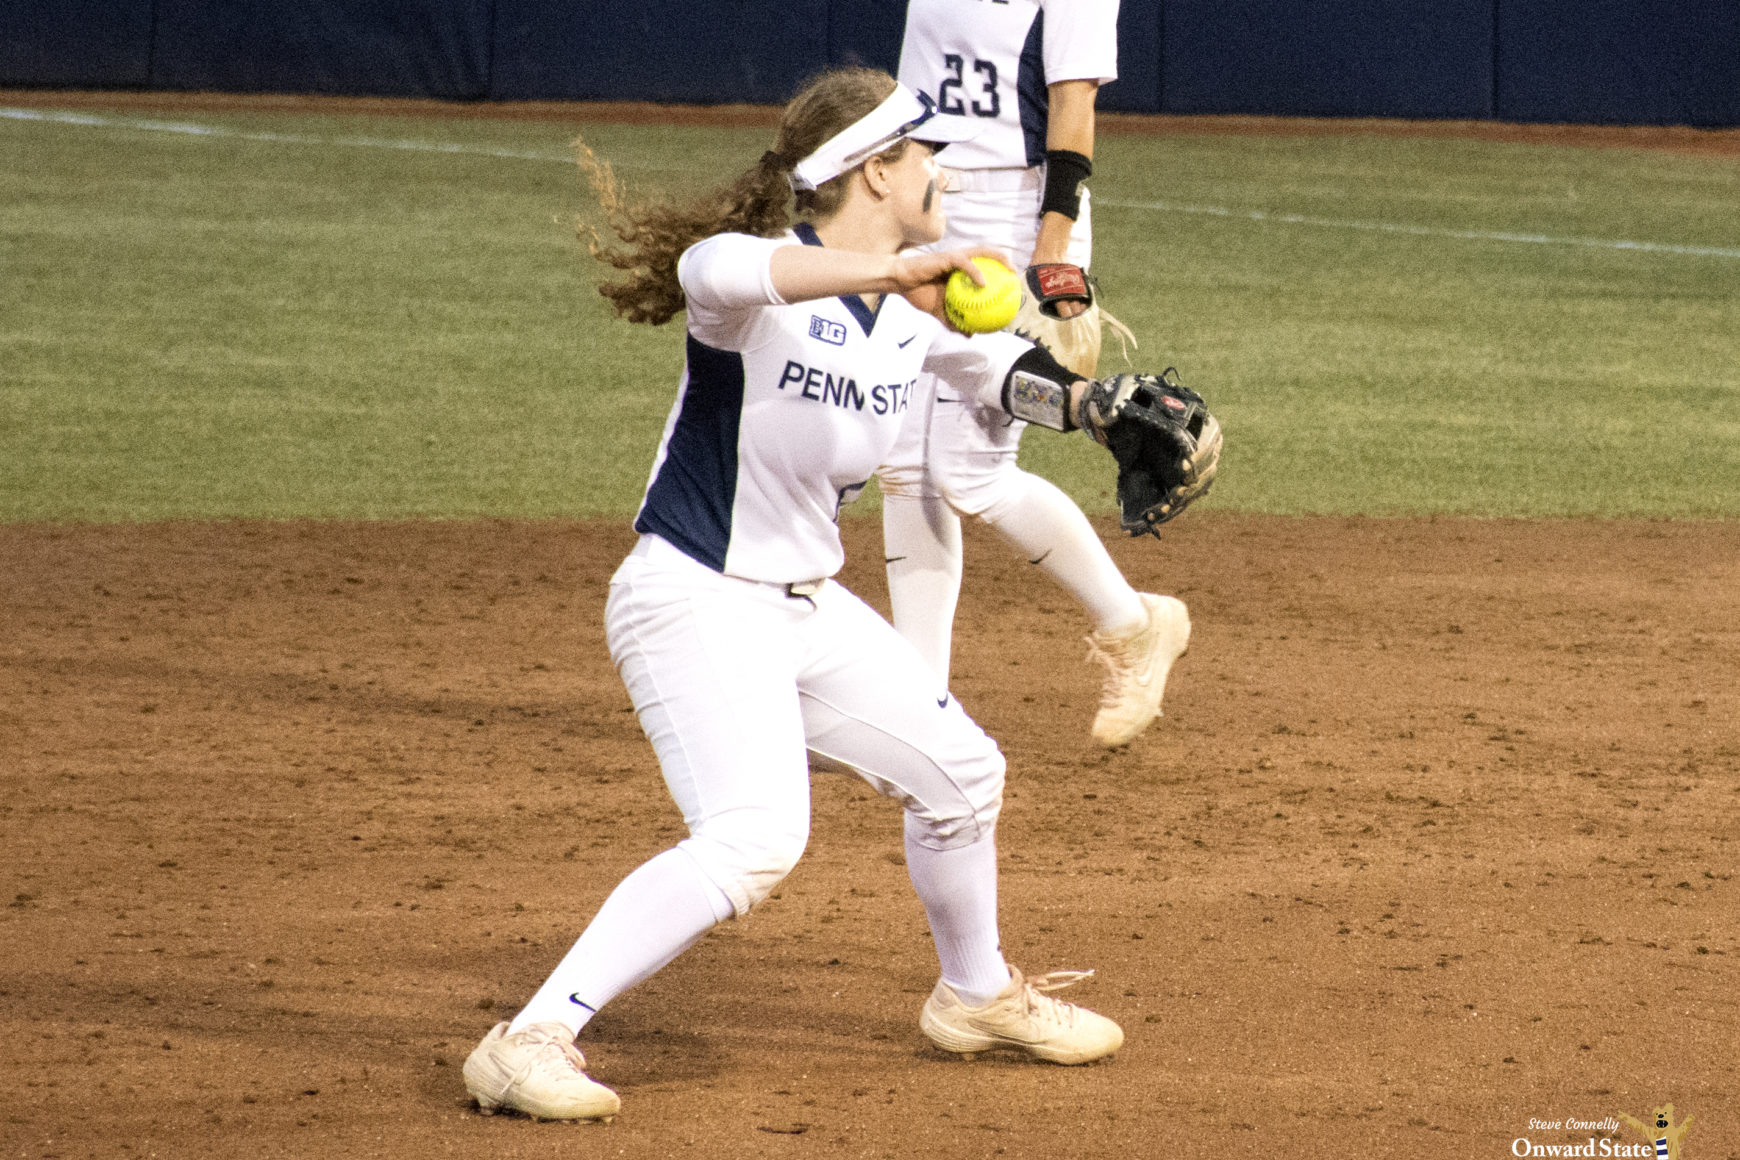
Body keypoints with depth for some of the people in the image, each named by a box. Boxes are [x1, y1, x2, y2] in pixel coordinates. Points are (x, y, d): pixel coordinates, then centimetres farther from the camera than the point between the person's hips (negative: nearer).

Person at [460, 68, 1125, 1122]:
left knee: (958, 773, 19)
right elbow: (708, 267, -47)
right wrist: (885, 266, -58)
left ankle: (977, 995, 45)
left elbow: (997, 361, 22)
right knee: (756, 837, -26)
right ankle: (529, 1042, -25)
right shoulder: (762, 296, -22)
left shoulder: (915, 310, 3)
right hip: (695, 601, -9)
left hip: (808, 605, 9)